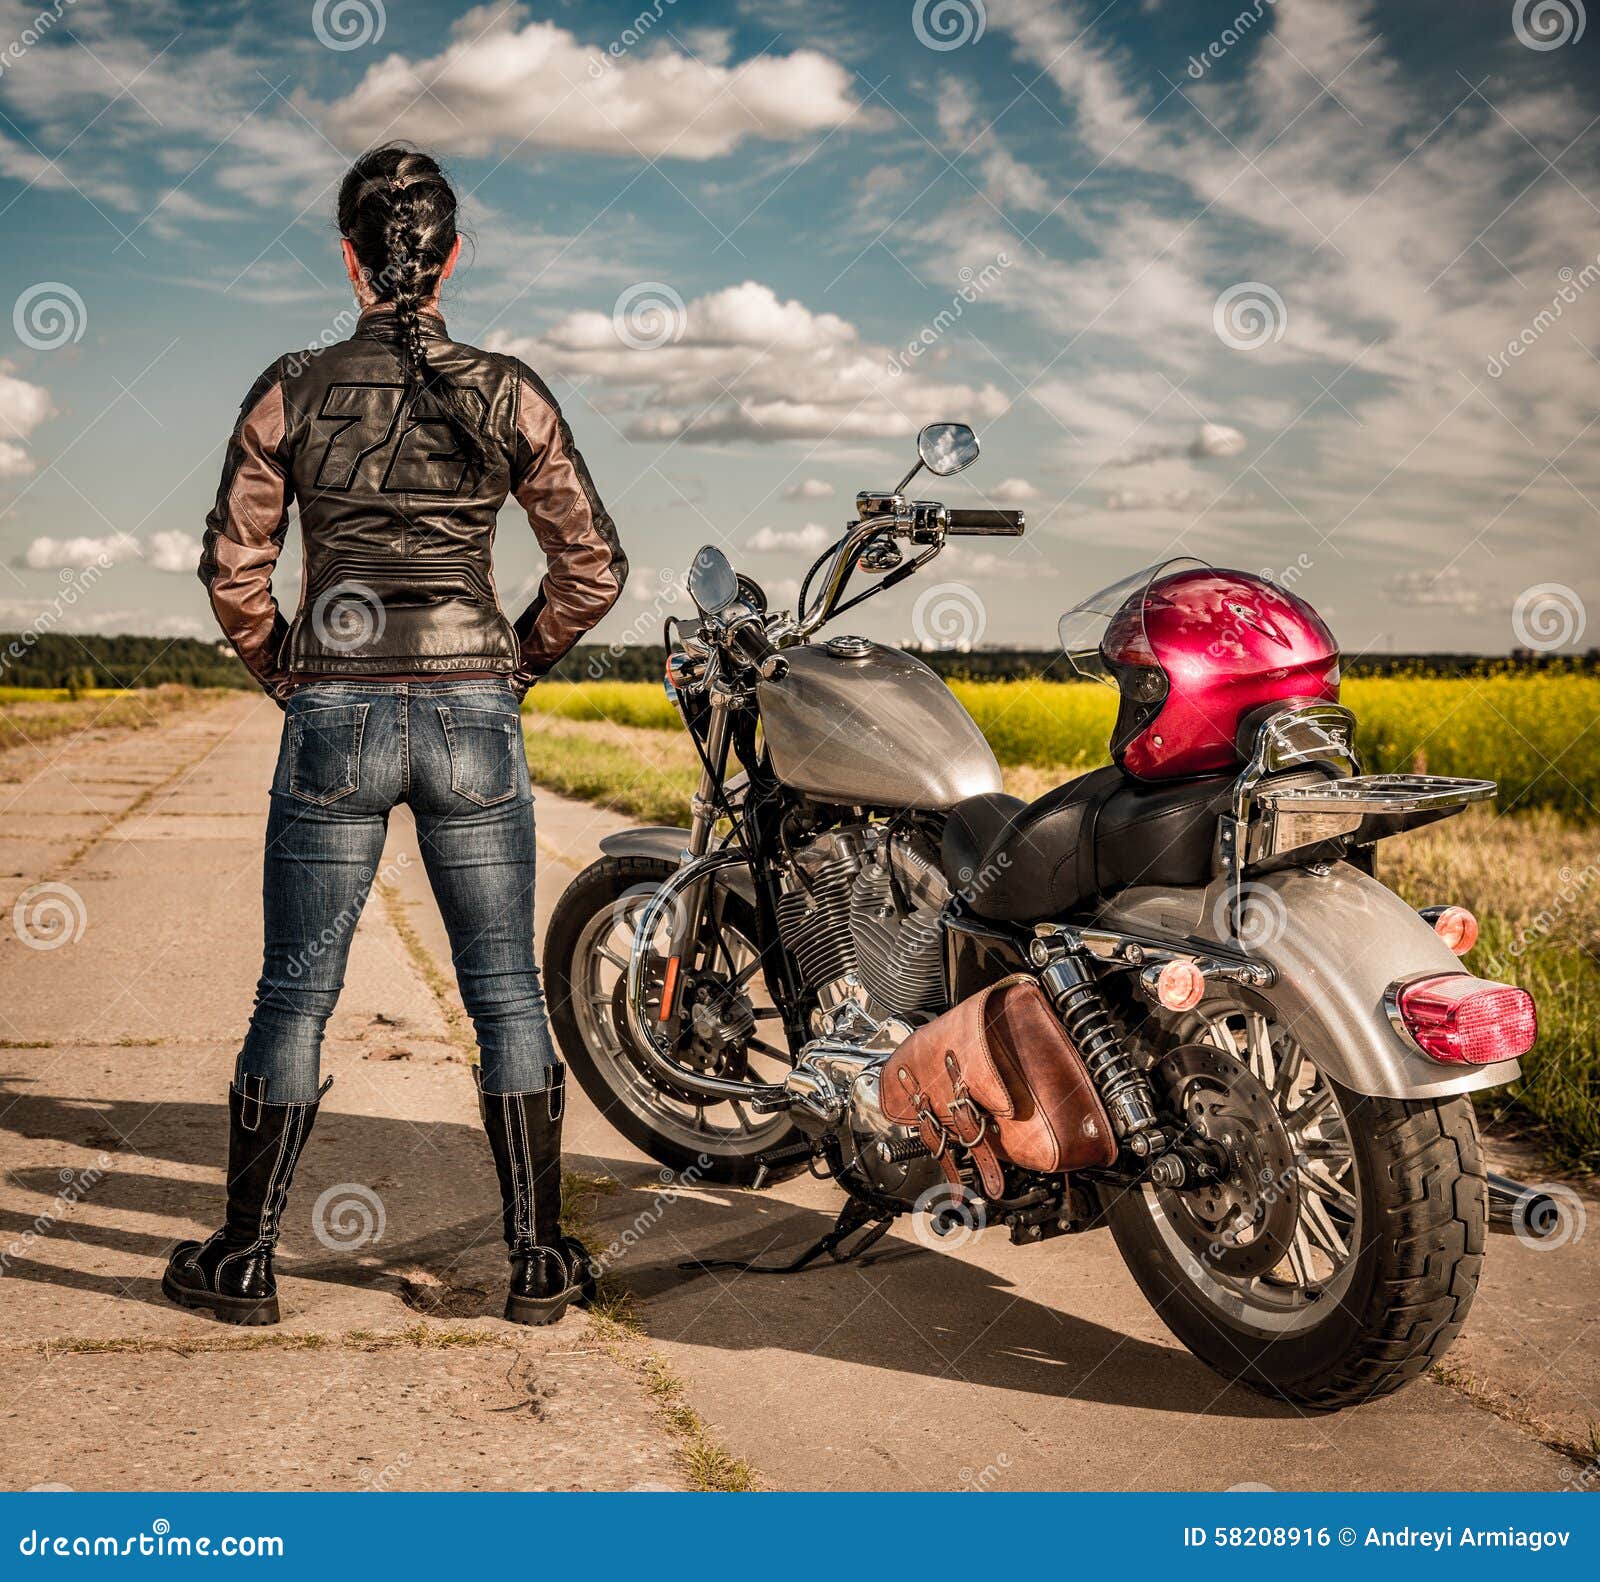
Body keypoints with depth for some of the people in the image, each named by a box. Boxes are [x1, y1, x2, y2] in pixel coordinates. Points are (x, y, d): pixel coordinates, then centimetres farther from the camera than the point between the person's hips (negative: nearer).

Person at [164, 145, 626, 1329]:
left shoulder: (291, 392, -1)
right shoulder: (507, 393, 0)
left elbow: (234, 564, -1)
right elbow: (594, 564, 0)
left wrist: (283, 668, 14)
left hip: (334, 717, 0)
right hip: (473, 719, 0)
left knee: (297, 993, 10)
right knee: (507, 992, 8)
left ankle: (245, 1259, 19)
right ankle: (540, 1259, 13)